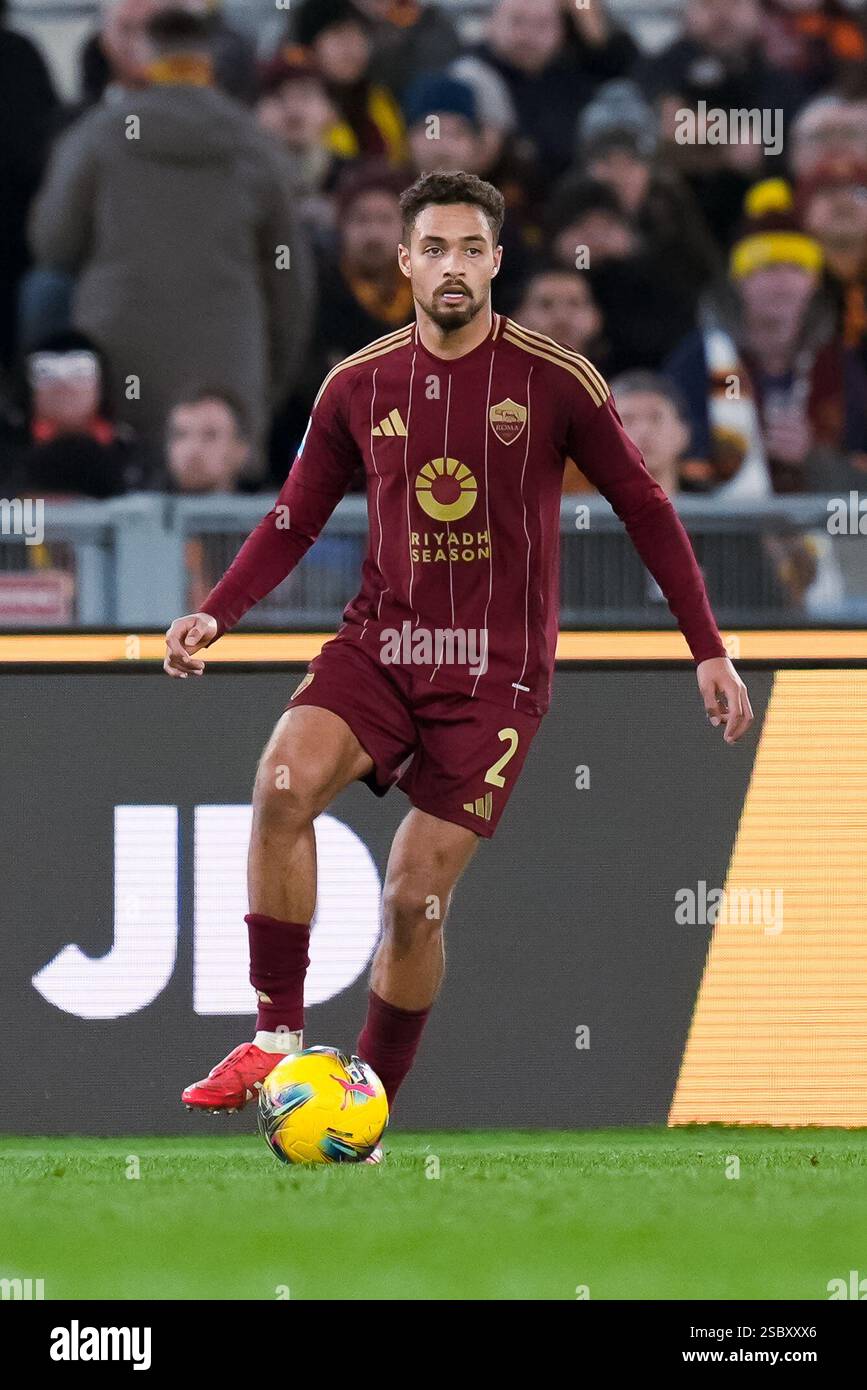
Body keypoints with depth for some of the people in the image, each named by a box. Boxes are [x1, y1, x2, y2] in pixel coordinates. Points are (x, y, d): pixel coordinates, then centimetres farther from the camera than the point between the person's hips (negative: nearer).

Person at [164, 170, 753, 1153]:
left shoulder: (556, 382, -6)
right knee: (283, 783, -27)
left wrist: (708, 650, 1)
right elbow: (296, 519, 10)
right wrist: (215, 616, -6)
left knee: (414, 900, -6)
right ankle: (276, 1039, -19)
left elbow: (645, 510, 3)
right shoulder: (357, 387, 2)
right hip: (381, 645, 2)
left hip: (495, 672, -2)